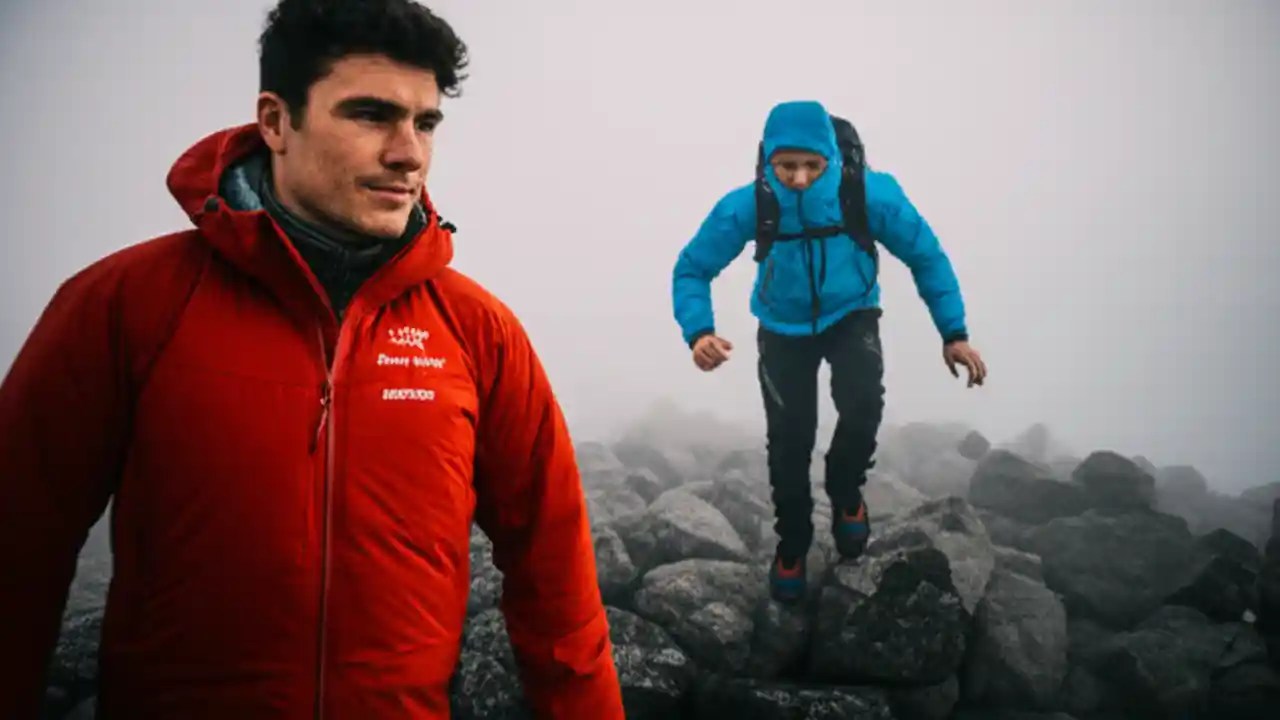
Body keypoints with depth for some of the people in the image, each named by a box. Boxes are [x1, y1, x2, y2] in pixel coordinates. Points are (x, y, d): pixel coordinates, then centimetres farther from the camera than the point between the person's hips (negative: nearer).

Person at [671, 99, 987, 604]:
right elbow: (692, 269, -19)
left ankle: (846, 493, 8)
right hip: (783, 327, 1)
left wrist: (953, 333, -16)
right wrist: (699, 331, -37)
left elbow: (926, 256, -14)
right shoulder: (747, 206, -31)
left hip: (851, 316, 0)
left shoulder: (871, 194, -30)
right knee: (788, 440, -1)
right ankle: (792, 545, 28)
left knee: (864, 404, -27)